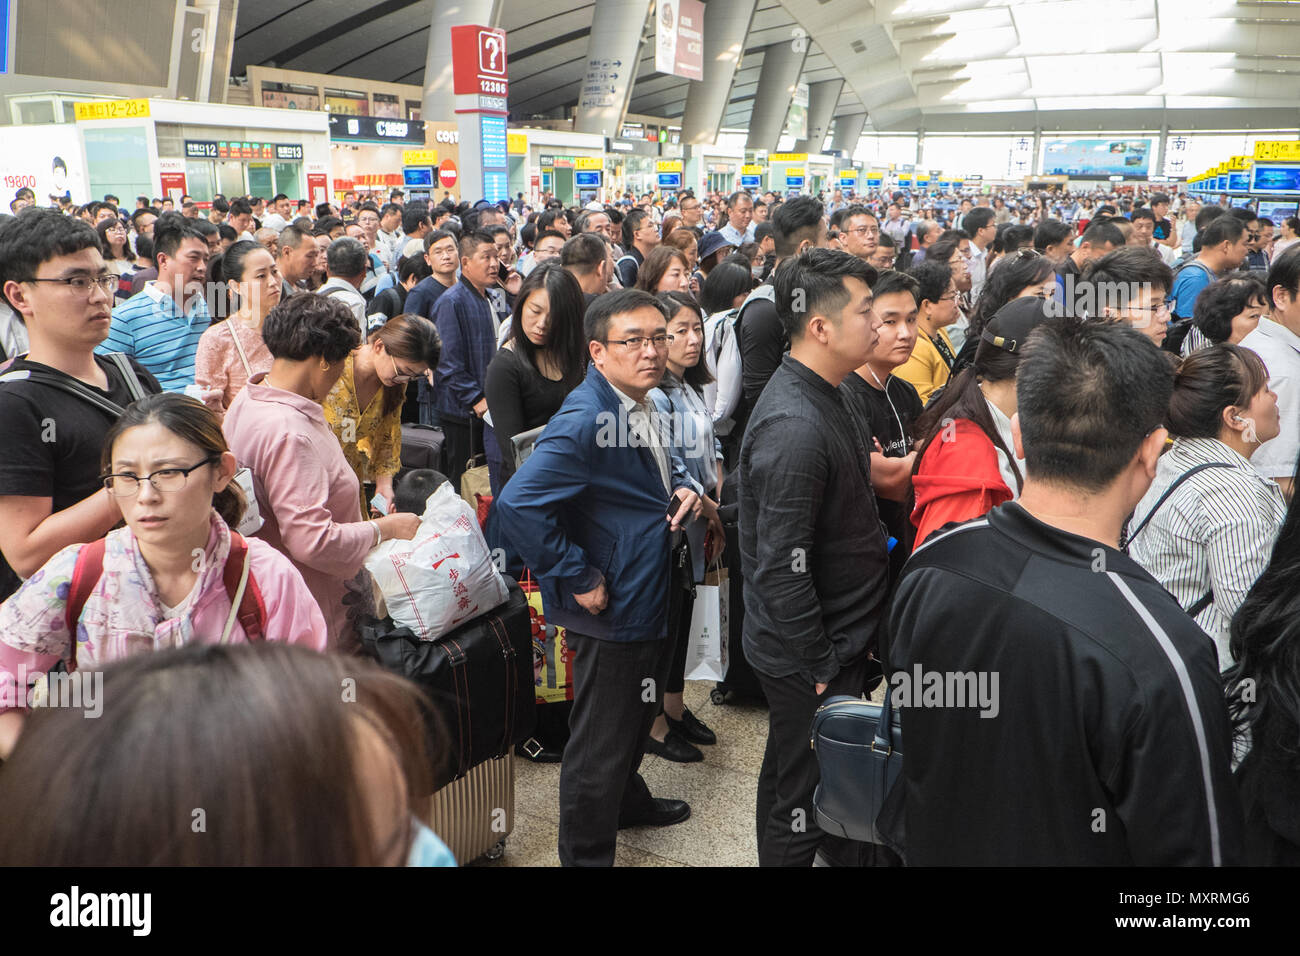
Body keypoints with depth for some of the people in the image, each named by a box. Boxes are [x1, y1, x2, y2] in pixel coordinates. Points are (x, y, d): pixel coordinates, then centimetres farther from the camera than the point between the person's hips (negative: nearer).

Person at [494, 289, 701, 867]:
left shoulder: (639, 406, 5)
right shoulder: (588, 418, -26)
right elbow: (519, 504, -34)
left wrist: (682, 488, 1)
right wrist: (578, 580, -26)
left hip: (651, 601, 10)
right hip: (614, 607, -10)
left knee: (637, 716, 29)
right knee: (600, 742, 7)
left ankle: (628, 801, 53)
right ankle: (585, 852, 27)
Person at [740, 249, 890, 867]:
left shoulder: (818, 397, 5)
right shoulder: (794, 427, -28)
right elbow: (782, 568, -29)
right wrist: (822, 669, -22)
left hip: (834, 641, 10)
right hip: (810, 657, -10)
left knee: (790, 780, 26)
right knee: (802, 801, 8)